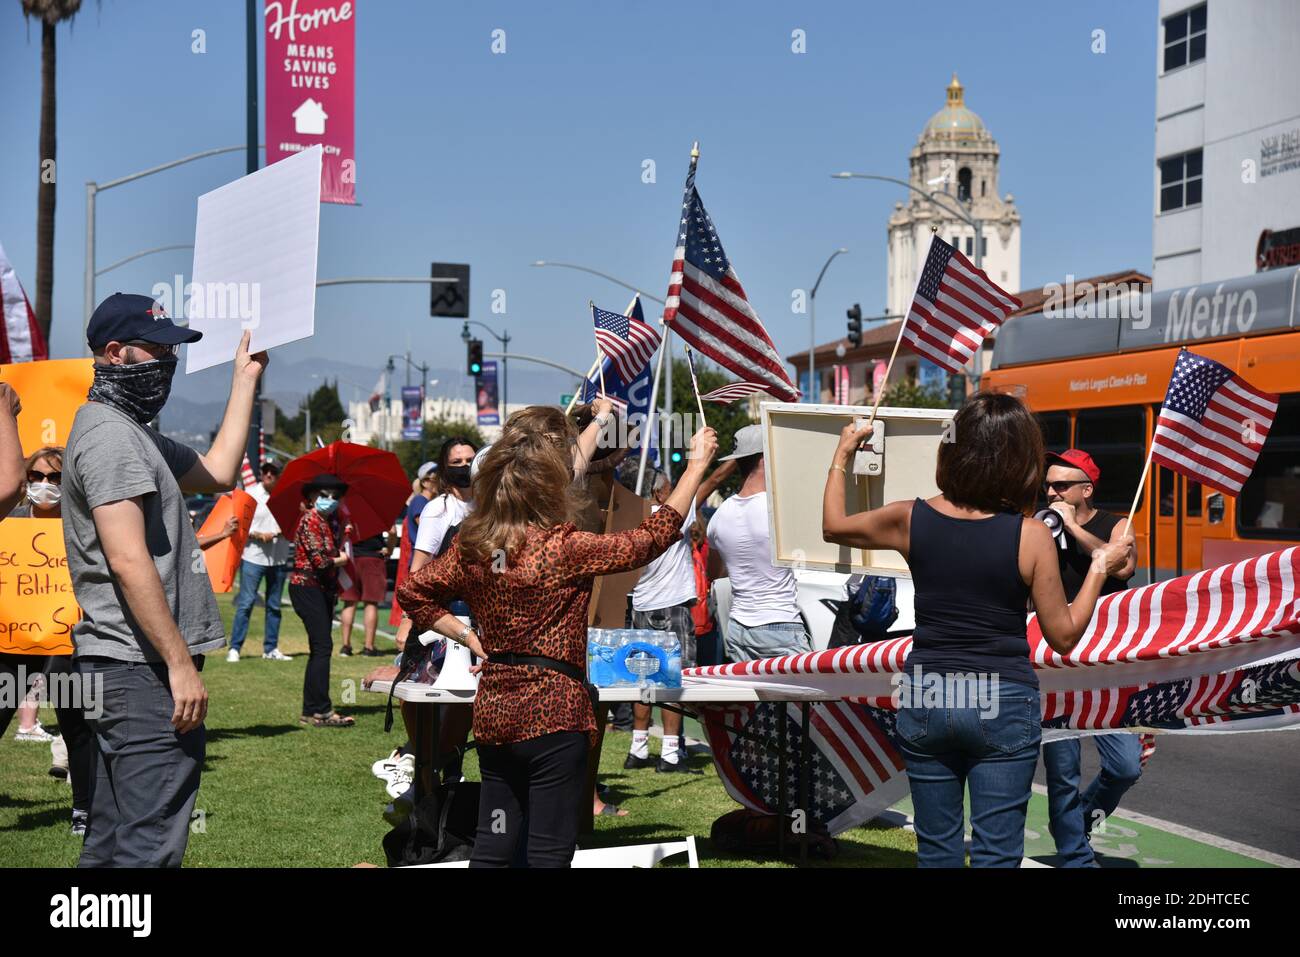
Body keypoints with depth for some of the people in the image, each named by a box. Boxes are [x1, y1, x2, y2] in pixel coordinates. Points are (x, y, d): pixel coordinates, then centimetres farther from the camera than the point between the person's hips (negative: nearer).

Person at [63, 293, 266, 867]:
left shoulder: (129, 431, 20)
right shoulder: (109, 434, -13)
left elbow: (217, 472, 24)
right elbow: (128, 561, -21)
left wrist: (245, 378, 25)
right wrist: (181, 663, -21)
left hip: (122, 669, 11)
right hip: (142, 670, -11)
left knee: (110, 842, 15)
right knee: (151, 846, -12)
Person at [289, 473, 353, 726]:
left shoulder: (331, 521, 15)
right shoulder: (310, 520, -12)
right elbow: (320, 559, -18)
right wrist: (340, 560, -2)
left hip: (323, 590, 10)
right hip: (307, 588, -10)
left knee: (319, 649, 10)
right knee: (322, 647, -13)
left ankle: (311, 711, 15)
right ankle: (321, 711, -13)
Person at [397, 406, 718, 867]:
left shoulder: (473, 544, 1)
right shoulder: (566, 549, -16)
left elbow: (413, 593, 10)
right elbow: (652, 537, -7)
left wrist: (469, 638, 8)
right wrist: (698, 463, 3)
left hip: (494, 713, 6)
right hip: (553, 715, -6)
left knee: (491, 849, 13)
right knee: (550, 854, 1)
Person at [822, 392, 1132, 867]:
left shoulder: (911, 520, -4)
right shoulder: (1031, 536, -12)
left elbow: (833, 527, 15)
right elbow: (1064, 635, -4)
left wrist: (841, 458, 29)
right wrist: (1100, 566, 7)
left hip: (926, 700, 3)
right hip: (1003, 704, -3)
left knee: (937, 851, 13)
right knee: (996, 855, 4)